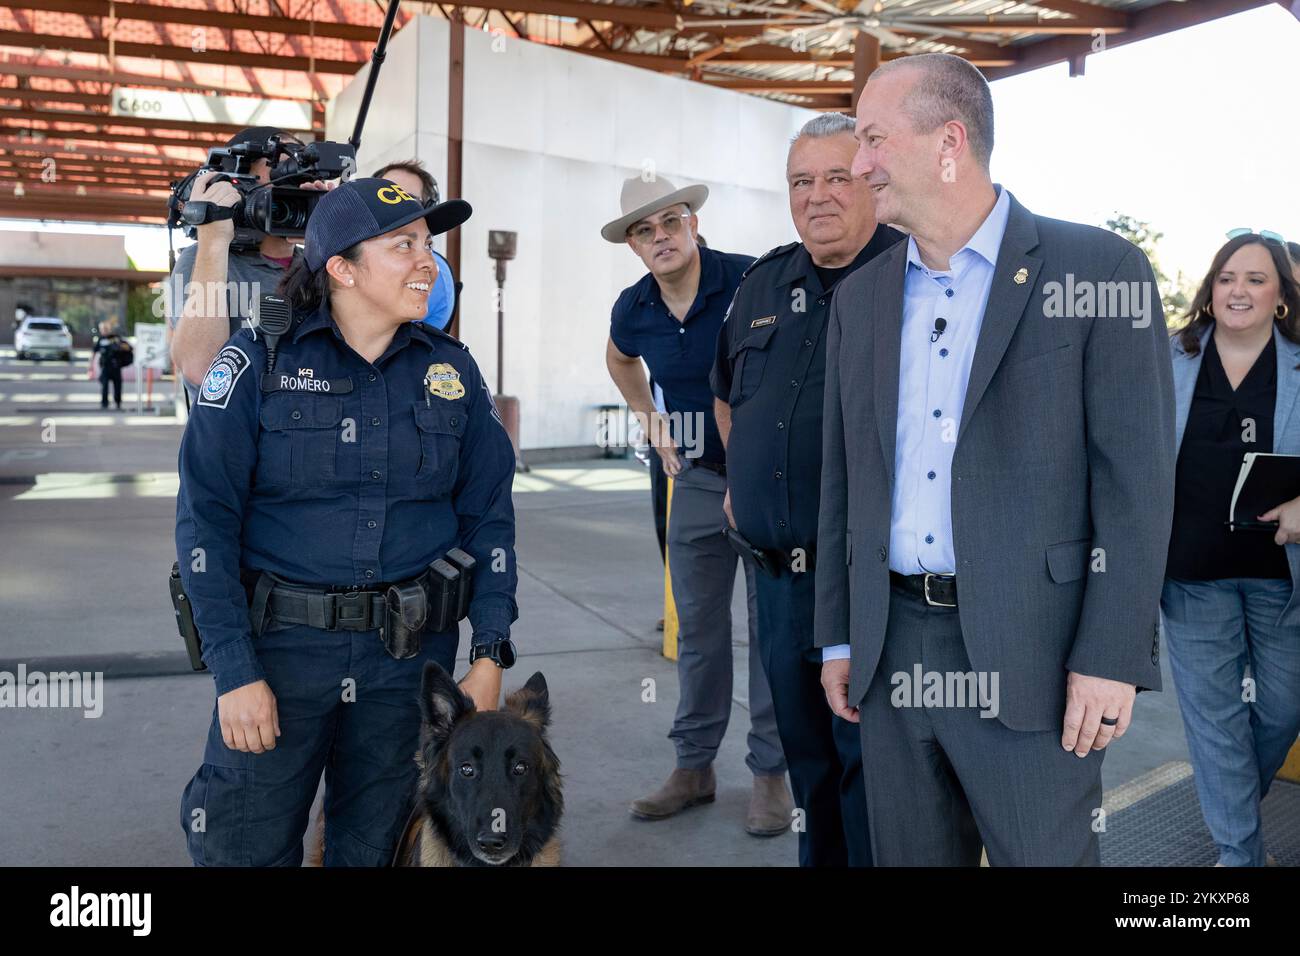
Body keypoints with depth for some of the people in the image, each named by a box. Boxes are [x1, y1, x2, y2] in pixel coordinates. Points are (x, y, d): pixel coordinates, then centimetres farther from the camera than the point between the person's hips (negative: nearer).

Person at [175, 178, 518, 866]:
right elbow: (206, 520, -7)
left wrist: (490, 656, -2)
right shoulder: (260, 361, -6)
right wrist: (234, 672, -13)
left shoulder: (451, 370, 4)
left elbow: (488, 517, 5)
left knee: (374, 848, 15)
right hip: (281, 641, -2)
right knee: (246, 847, 5)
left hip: (412, 652, 3)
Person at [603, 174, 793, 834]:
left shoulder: (751, 282, -18)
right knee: (697, 627, 10)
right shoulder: (634, 310, -1)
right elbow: (619, 359, 23)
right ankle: (694, 766, 23)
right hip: (696, 478, 5)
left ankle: (771, 770, 15)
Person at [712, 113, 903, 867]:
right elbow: (727, 394, 29)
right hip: (780, 576, 7)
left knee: (870, 768, 0)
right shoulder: (763, 286, 13)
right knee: (808, 761, 19)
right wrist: (740, 479, 20)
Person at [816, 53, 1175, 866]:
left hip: (1026, 652, -5)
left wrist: (1112, 657, -13)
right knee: (909, 853, 15)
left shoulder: (1099, 270, -6)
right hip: (891, 648, 5)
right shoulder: (861, 297, 10)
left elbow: (1136, 478, -8)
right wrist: (837, 637, 11)